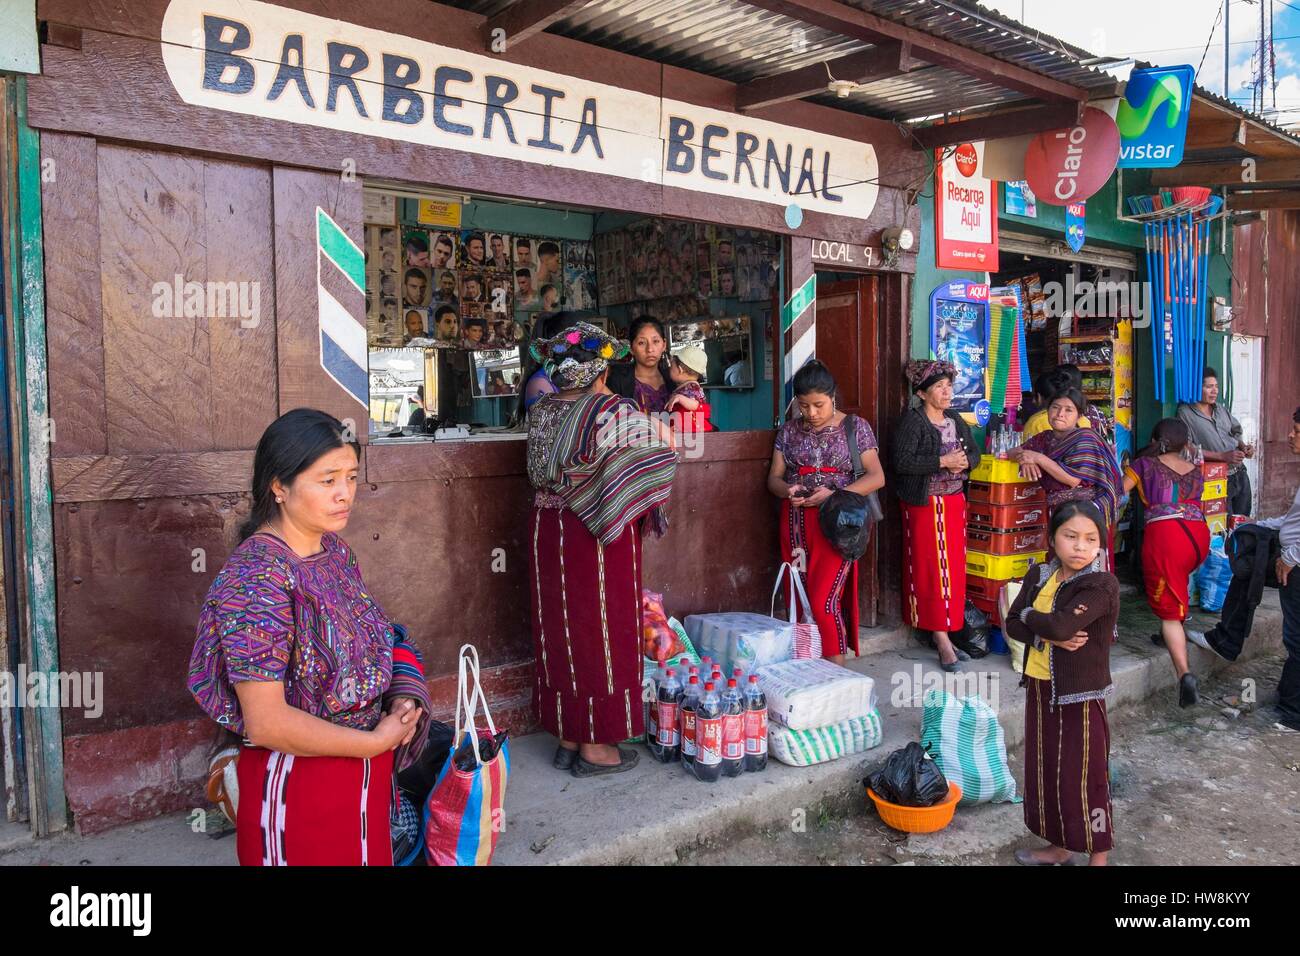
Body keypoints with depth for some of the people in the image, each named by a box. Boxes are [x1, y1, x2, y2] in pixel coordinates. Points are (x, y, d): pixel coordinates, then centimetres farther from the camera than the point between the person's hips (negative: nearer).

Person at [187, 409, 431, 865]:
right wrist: (376, 741, -18)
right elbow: (266, 723, -26)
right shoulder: (256, 579, -24)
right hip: (298, 786, -7)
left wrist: (404, 696, -7)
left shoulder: (335, 550, 0)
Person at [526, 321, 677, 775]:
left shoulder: (541, 412, 1)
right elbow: (661, 459, -16)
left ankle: (567, 737, 26)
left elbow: (542, 472, 9)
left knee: (561, 628, 14)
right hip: (599, 538, -6)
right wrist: (645, 509, 0)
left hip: (548, 532, 6)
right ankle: (596, 746, 15)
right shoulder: (615, 412, -16)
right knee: (600, 631, 5)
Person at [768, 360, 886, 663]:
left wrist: (834, 494, -20)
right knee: (798, 603, 4)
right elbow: (773, 477, 11)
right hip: (796, 523, 4)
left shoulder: (856, 427, 0)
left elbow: (876, 477, -5)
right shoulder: (789, 431, 8)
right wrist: (787, 490, -14)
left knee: (824, 603, -12)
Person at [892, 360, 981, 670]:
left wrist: (965, 462, -8)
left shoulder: (956, 420, 12)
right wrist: (943, 462, -21)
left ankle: (940, 632, 17)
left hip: (954, 502, 7)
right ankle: (942, 639, -1)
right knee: (932, 568, -5)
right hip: (925, 504, -7)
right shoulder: (912, 420, -9)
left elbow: (974, 452, 15)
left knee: (953, 568, 7)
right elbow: (902, 461, -19)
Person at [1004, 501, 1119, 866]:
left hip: (1080, 693, -6)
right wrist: (1050, 633, -18)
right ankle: (1059, 845, 36)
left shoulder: (1102, 585, -17)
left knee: (1083, 777, 4)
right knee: (1046, 769, 18)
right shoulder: (1039, 575, 3)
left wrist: (1029, 615, -9)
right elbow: (1012, 624, -1)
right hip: (1040, 688, 7)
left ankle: (1097, 855, 21)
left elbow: (1062, 626, -28)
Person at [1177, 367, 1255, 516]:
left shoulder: (1221, 409, 12)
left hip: (1240, 474, 6)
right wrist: (1223, 456, -20)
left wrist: (1244, 447, -3)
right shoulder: (1185, 412, -9)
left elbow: (1235, 434, 20)